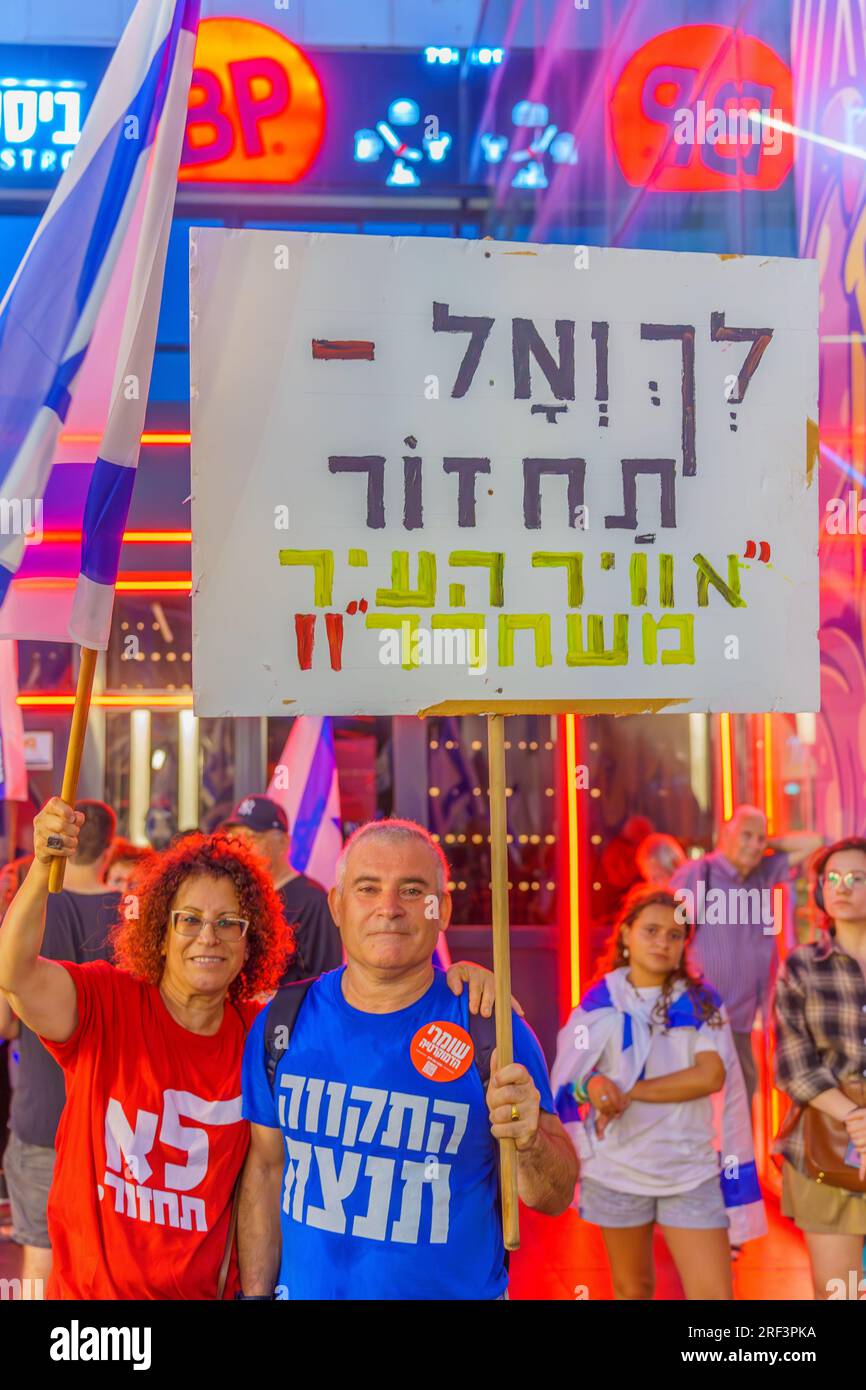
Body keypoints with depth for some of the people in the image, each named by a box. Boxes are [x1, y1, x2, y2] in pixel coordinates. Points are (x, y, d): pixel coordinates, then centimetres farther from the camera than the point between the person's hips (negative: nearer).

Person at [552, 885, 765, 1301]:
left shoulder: (702, 1003, 0)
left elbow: (712, 1076, -13)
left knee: (715, 1293, -5)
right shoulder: (600, 1005, -2)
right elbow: (563, 1086, -2)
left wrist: (629, 1091, -18)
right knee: (632, 1290, 14)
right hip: (617, 1172, 0)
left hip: (692, 1171, 0)